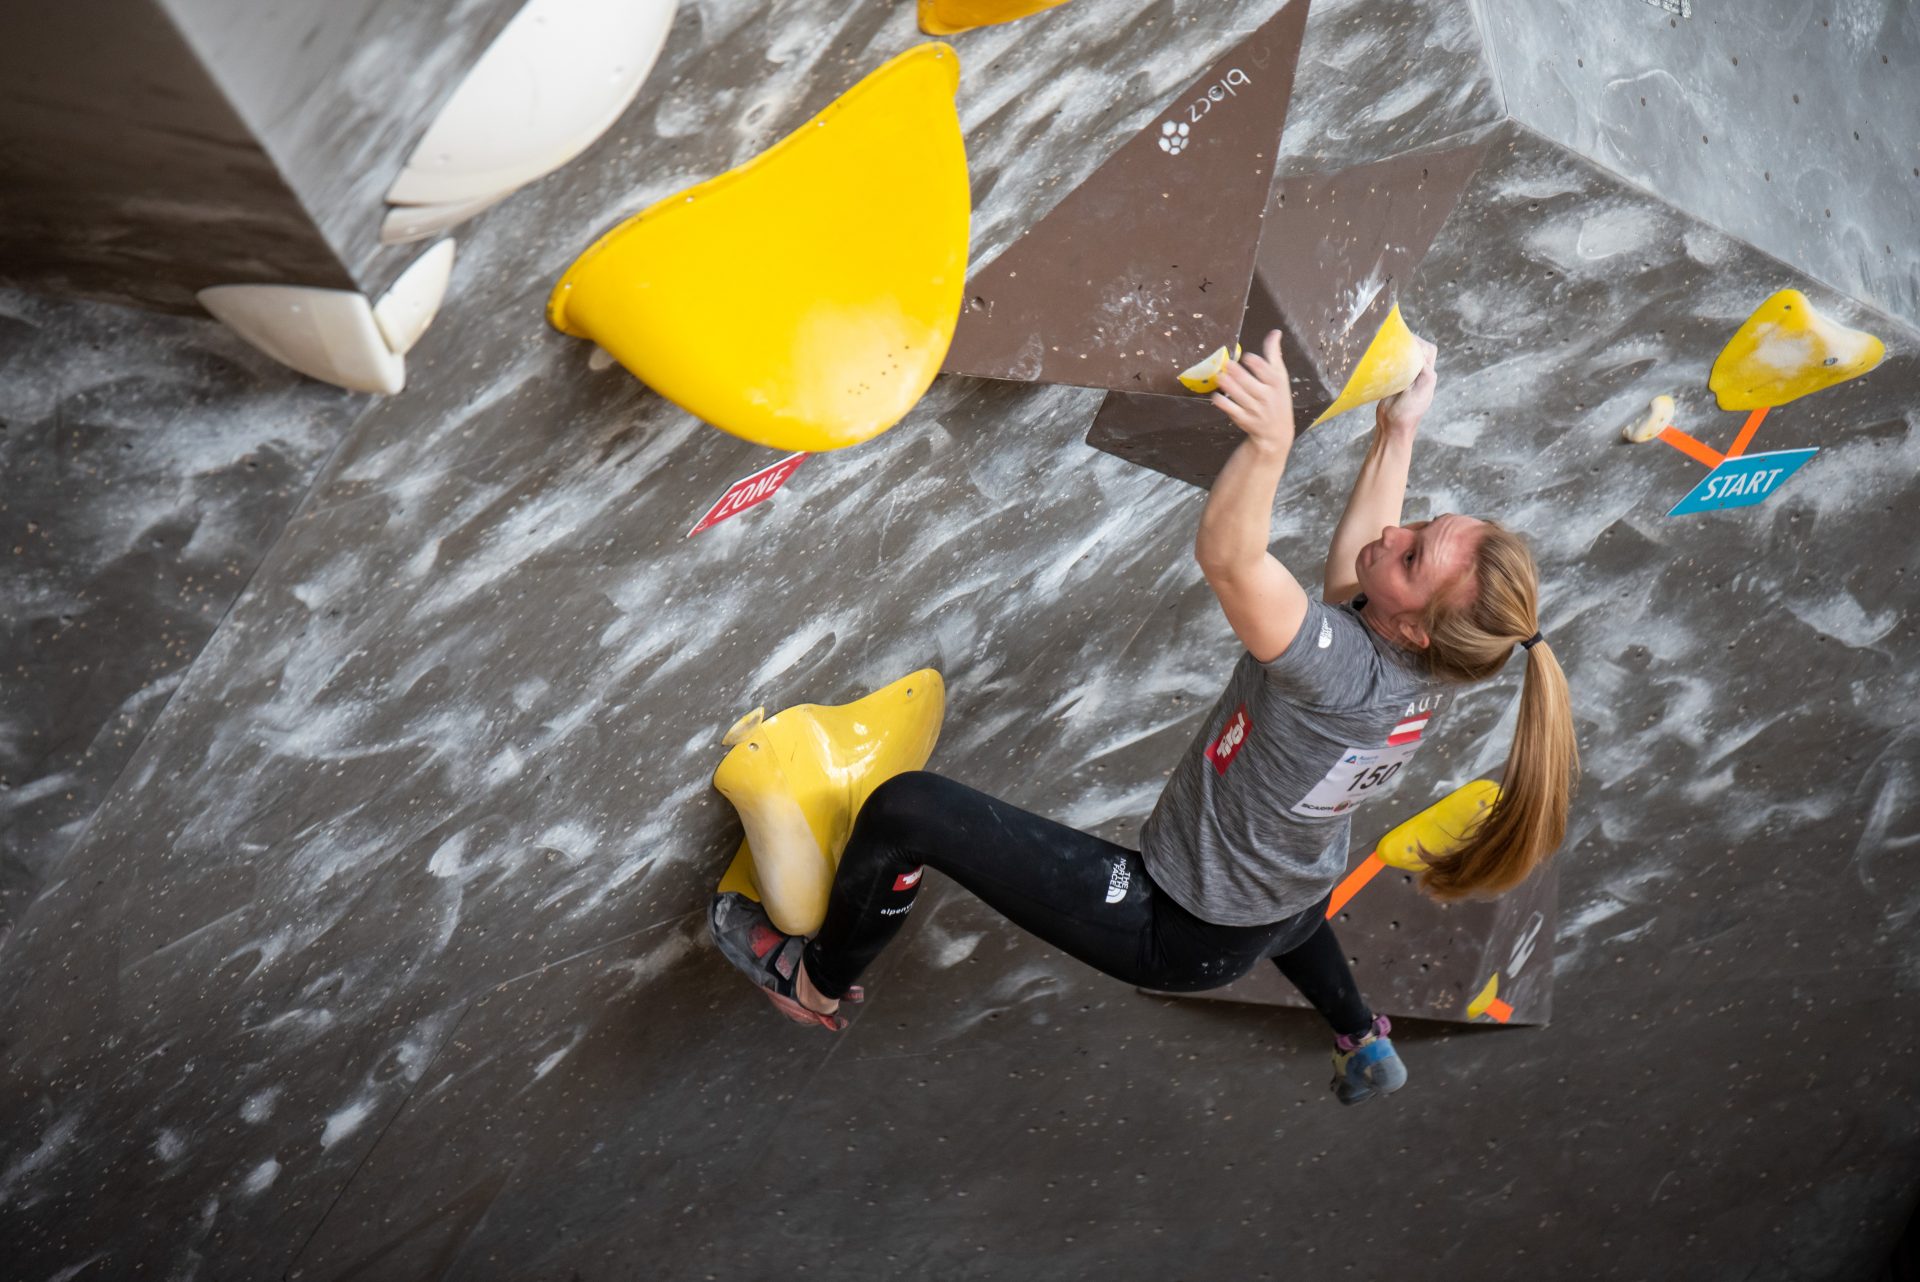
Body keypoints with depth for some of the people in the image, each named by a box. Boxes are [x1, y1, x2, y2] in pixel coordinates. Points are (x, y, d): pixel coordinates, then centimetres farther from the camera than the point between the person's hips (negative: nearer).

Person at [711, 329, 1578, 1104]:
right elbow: (1352, 574, 7)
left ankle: (815, 985, 19)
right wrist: (1397, 432, 8)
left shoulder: (1349, 678, -36)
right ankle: (1361, 1039, 53)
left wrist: (1271, 443, -64)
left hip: (1179, 937, -8)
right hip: (1291, 912, 9)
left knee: (904, 809, -8)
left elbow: (1227, 557, -48)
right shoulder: (1430, 660, -13)